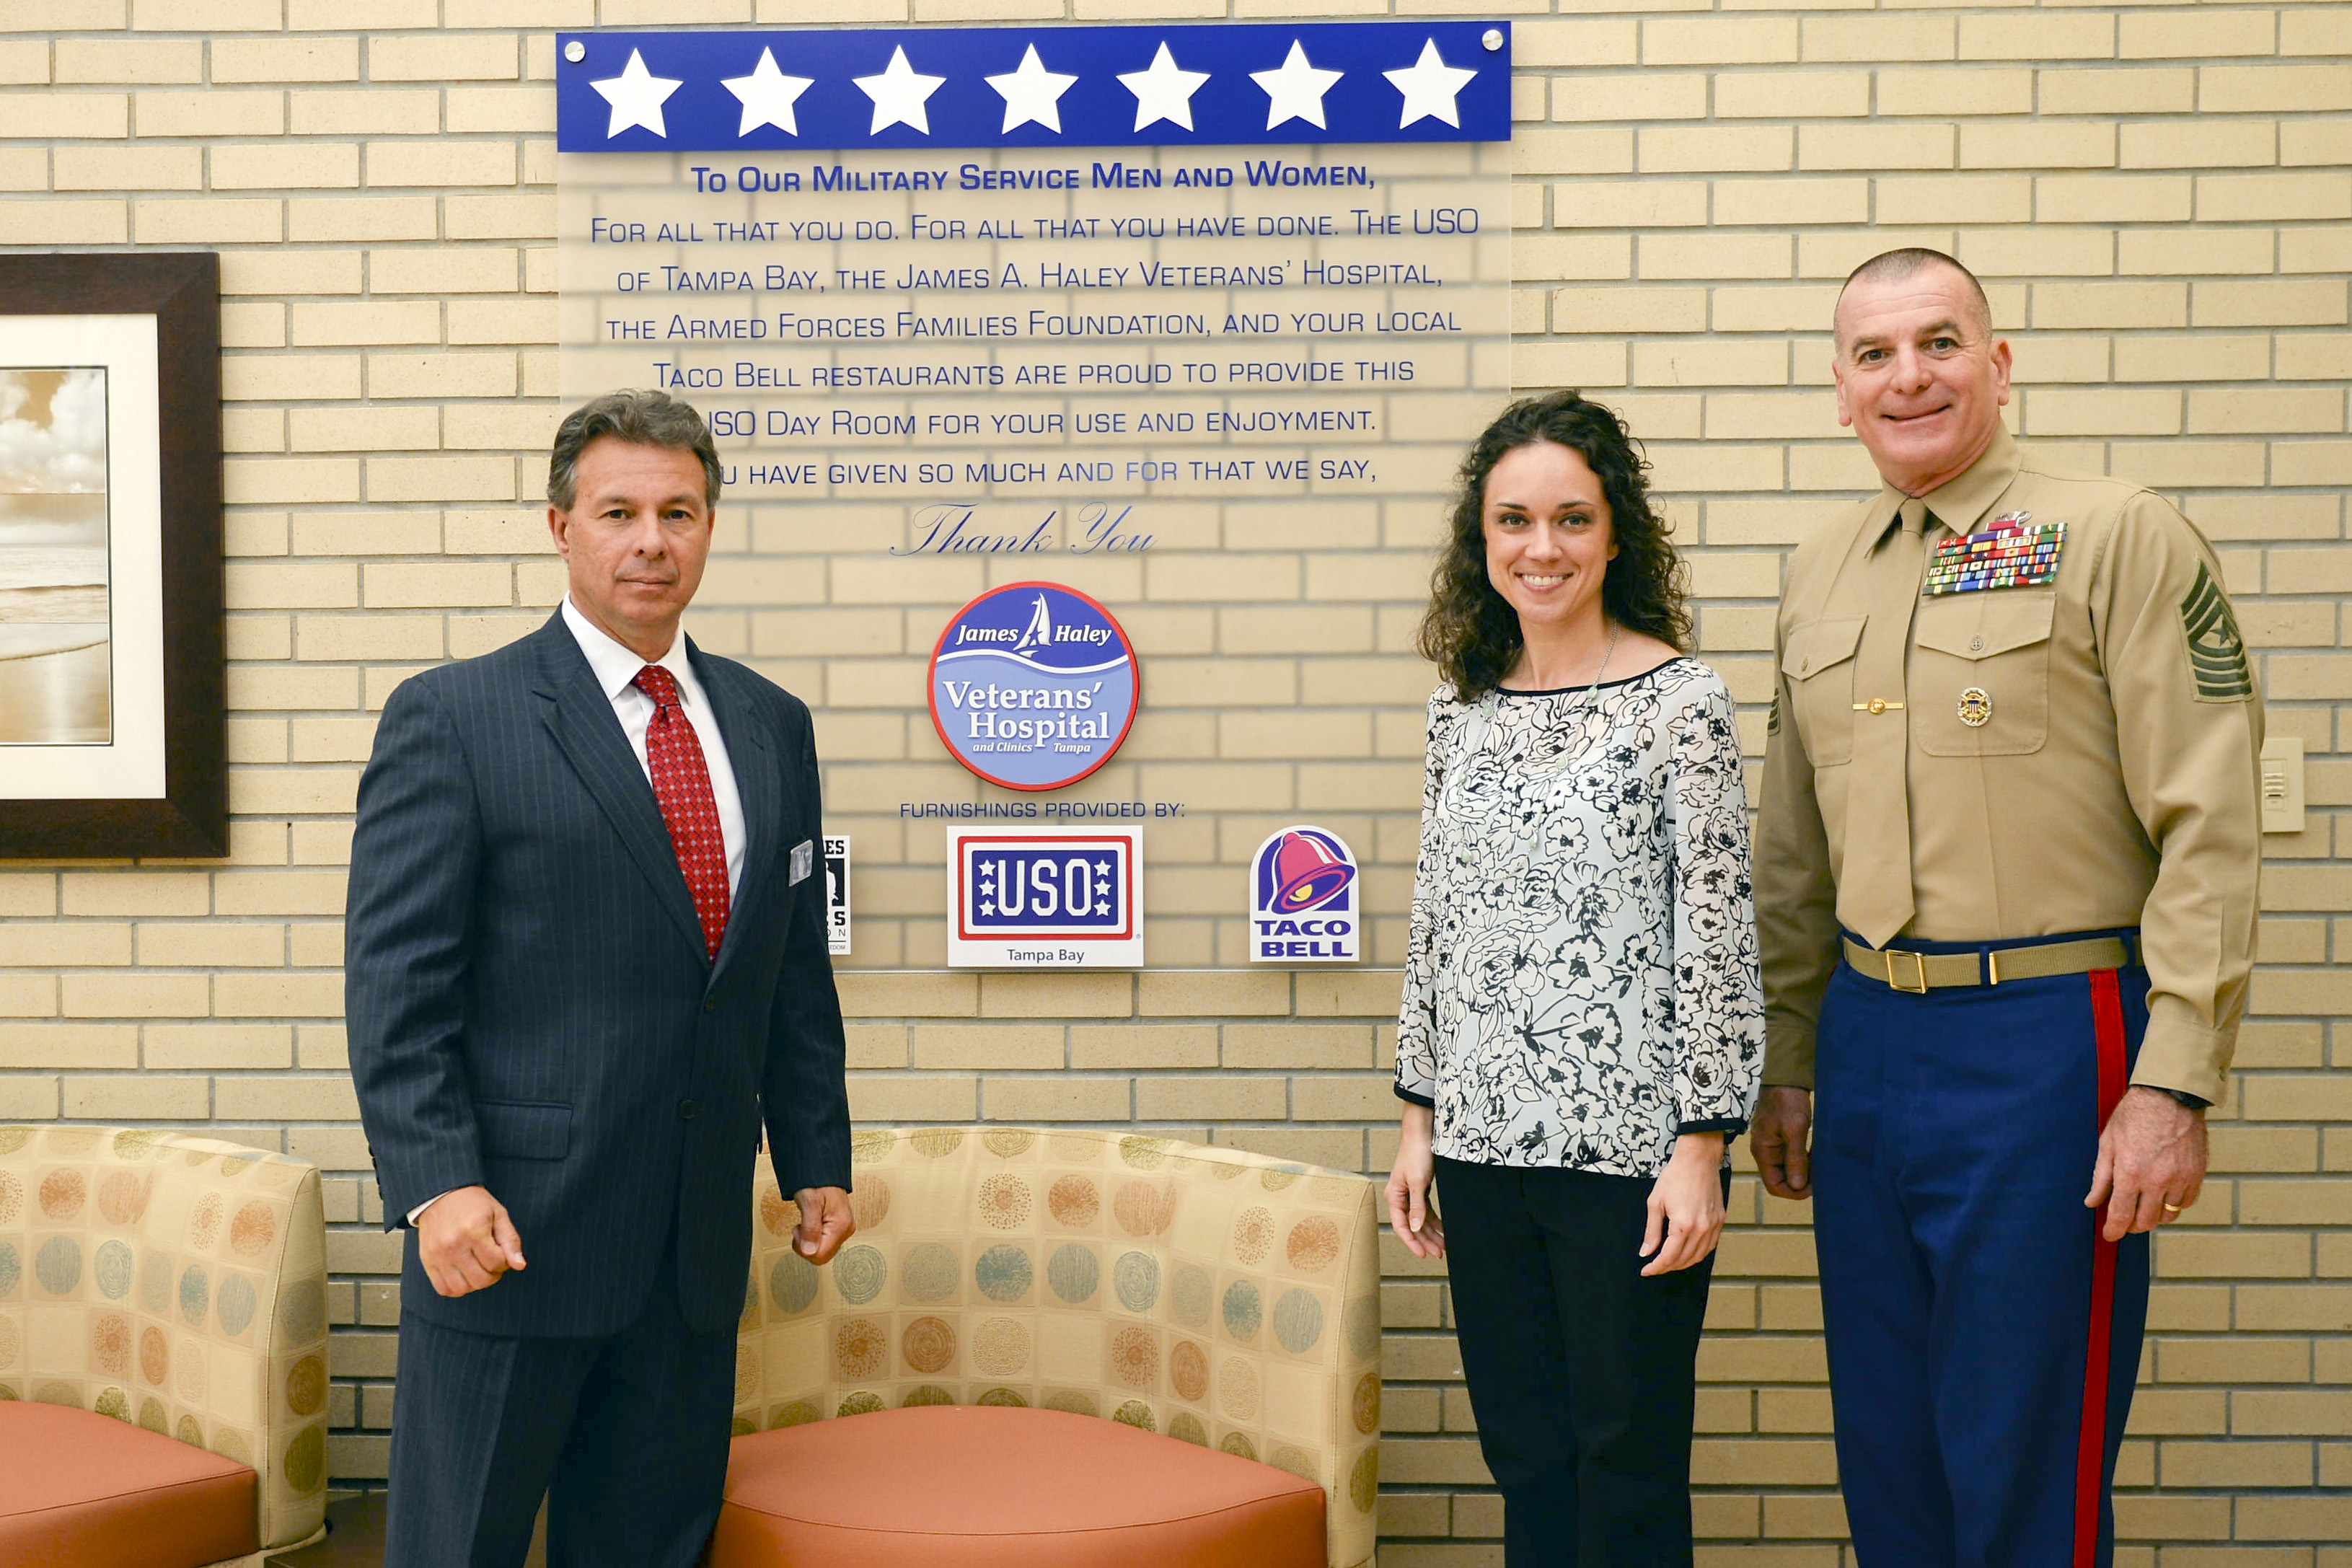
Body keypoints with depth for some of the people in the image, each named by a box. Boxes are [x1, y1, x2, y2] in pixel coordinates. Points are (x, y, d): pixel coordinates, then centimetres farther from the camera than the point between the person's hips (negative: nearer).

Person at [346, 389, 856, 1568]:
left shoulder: (772, 727, 11)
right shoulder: (450, 718, -5)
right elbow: (395, 980, -9)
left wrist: (817, 1160, 12)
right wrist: (437, 1184, -18)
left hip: (696, 1247, 5)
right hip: (511, 1226, -4)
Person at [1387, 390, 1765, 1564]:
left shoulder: (1679, 701, -7)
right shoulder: (1463, 705, 9)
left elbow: (1719, 937, -9)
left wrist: (1700, 1148, -12)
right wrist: (1420, 1117, 12)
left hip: (1628, 1149, -5)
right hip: (1487, 1143, 5)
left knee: (1628, 1469, 6)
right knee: (1525, 1463, 14)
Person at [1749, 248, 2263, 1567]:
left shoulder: (2118, 537, -6)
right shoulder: (1822, 574, 12)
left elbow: (2210, 828, -11)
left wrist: (2175, 1085, -16)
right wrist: (1784, 1065, 17)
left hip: (2045, 1039, -5)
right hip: (1865, 1038, 6)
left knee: (2026, 1461, 3)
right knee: (1886, 1450, 15)